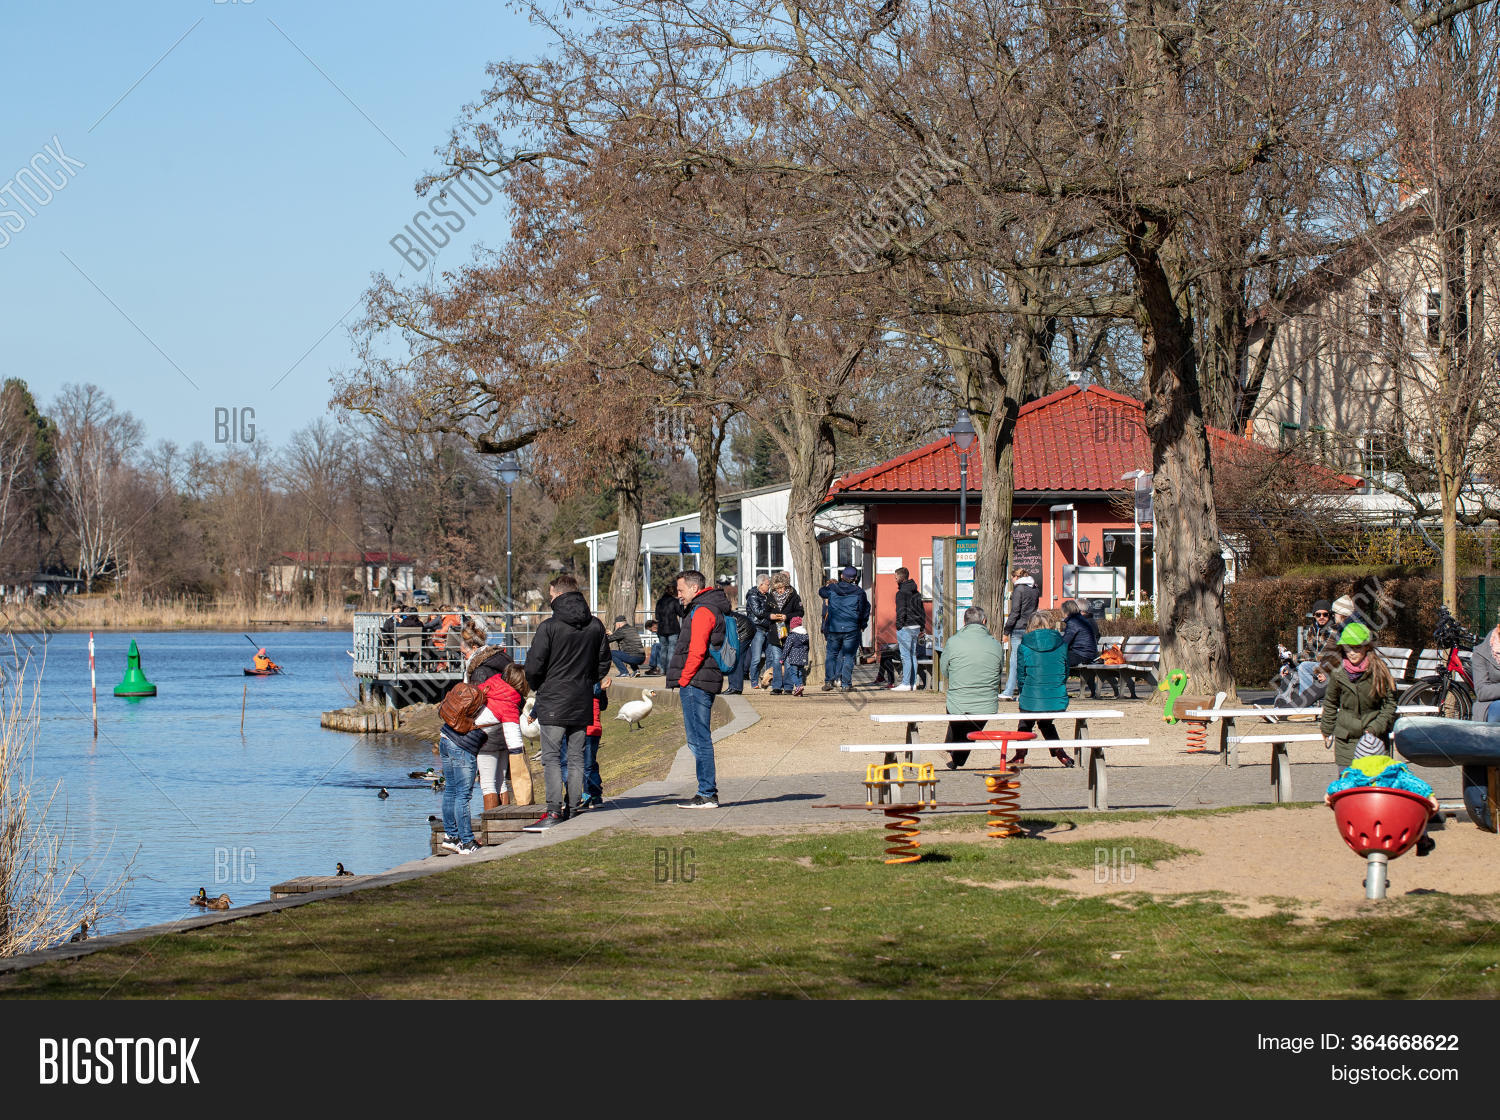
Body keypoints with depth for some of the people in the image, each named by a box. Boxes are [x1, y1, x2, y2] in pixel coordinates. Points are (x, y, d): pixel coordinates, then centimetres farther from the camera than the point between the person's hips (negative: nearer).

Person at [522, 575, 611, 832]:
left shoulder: (549, 627, -11)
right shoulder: (595, 626, 5)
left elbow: (534, 666, -10)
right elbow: (604, 663, 13)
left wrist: (537, 687, 9)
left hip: (553, 703, -5)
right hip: (583, 704, 5)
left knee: (551, 757, -5)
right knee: (576, 758, 10)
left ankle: (553, 812, -13)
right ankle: (572, 809, 11)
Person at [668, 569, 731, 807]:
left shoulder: (702, 611, -12)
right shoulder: (712, 607, 20)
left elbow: (697, 651, -21)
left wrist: (684, 679, -14)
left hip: (695, 682, -10)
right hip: (703, 684, 10)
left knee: (699, 740, -8)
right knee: (699, 740, 14)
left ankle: (707, 795, -8)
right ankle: (708, 792, 17)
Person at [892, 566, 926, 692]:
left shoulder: (901, 593, -12)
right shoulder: (916, 592, 14)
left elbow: (901, 612, -18)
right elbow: (922, 611, 17)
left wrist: (899, 626, -10)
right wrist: (922, 627, 19)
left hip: (906, 627, -8)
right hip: (916, 627, 8)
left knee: (906, 656, -7)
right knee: (913, 655, 12)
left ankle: (906, 684, -9)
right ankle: (913, 683, 13)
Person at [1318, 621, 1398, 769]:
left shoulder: (1379, 670, -6)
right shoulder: (1338, 672, -1)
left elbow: (1390, 705, -1)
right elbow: (1331, 703, 16)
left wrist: (1375, 729, -11)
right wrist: (1327, 730, 21)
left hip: (1375, 736, -1)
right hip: (1346, 739, 1)